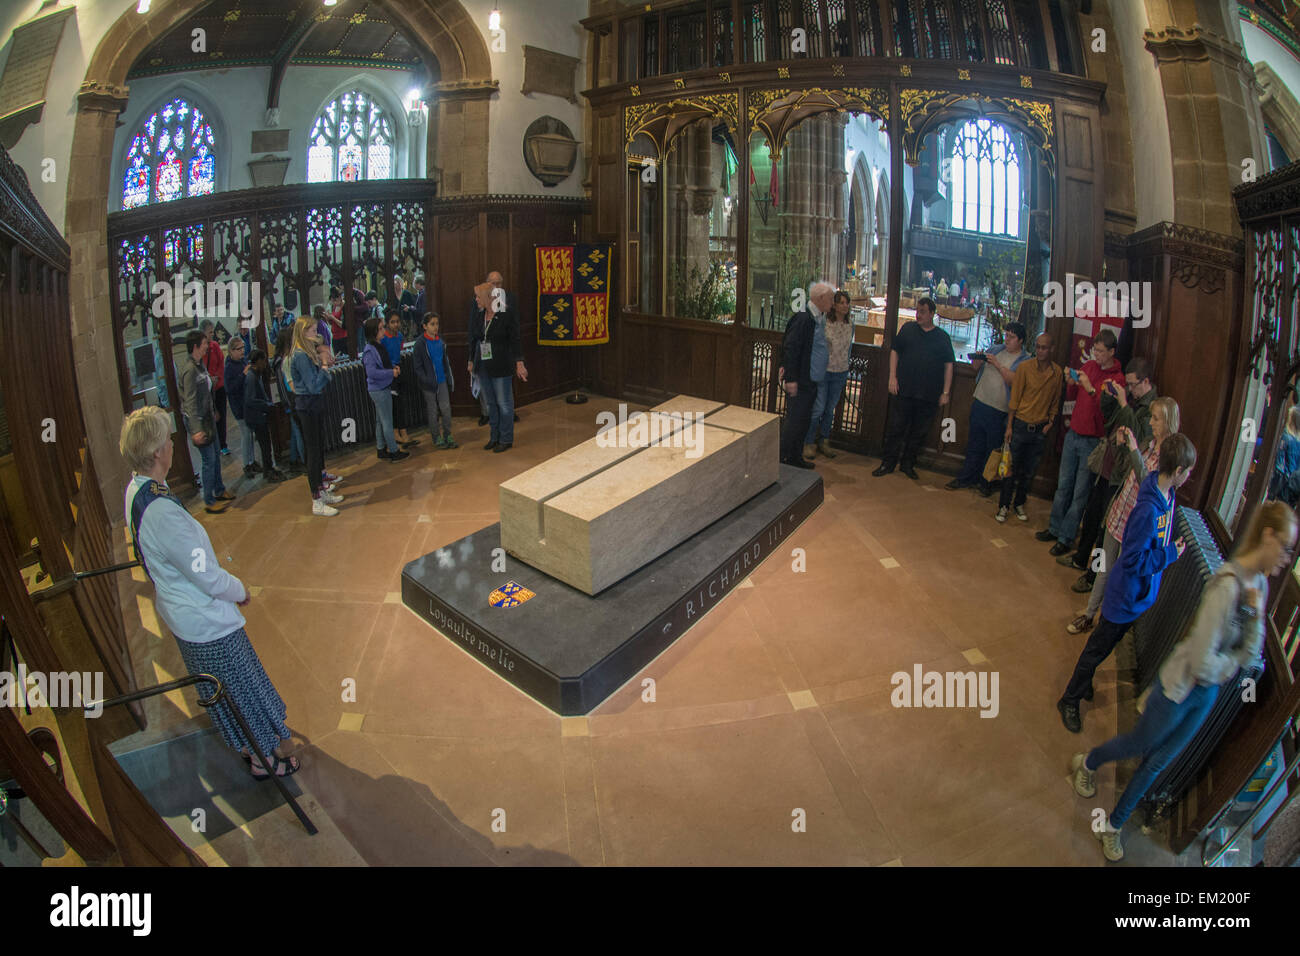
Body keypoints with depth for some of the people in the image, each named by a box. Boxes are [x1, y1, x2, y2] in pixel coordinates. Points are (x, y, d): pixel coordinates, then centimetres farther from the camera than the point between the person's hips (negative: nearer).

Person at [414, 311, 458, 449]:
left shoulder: (440, 341, 6)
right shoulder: (420, 344, -11)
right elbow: (418, 367, -10)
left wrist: (449, 377, 13)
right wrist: (426, 381, -16)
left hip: (442, 381, 5)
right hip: (429, 384, -5)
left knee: (446, 408, 5)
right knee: (433, 411, 6)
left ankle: (447, 436, 15)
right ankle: (436, 438, 17)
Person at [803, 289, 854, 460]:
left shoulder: (850, 324, 5)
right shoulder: (824, 323, -12)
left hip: (841, 372, 5)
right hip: (823, 371, -5)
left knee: (830, 409, 13)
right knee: (818, 409, -4)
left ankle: (823, 442, 25)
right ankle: (808, 443, 10)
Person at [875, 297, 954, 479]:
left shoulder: (942, 337, 6)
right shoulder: (908, 329, 7)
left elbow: (948, 365, 7)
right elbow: (895, 351, 9)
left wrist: (945, 392, 1)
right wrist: (892, 377, -2)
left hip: (929, 395, 1)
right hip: (903, 390, 0)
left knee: (918, 432, 8)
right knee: (896, 428, 1)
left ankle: (908, 464, 20)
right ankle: (888, 463, 12)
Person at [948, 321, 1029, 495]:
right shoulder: (995, 349, 11)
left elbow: (1015, 381, -20)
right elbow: (976, 369, 17)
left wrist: (998, 365, -22)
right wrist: (977, 360, -4)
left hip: (999, 412, -4)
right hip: (980, 403, 4)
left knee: (993, 447, 7)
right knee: (974, 444, 12)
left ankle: (985, 482, 21)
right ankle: (966, 477, 21)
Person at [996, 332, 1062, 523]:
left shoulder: (1057, 372, 2)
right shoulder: (1024, 367, -8)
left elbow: (1056, 400, 13)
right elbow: (1014, 398, -6)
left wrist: (1051, 421, 3)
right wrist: (1009, 426, -7)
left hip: (1040, 430, 3)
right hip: (1020, 425, -3)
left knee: (1029, 472, 11)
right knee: (1012, 469, 3)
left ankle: (1019, 504, 27)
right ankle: (1003, 505, 14)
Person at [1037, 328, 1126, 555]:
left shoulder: (1117, 379, -12)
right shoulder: (1088, 366, 5)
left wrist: (1090, 388, -27)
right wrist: (1070, 383, -5)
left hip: (1093, 441, -6)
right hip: (1074, 433, 6)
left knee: (1080, 493, 2)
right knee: (1063, 485, 14)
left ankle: (1066, 537, 10)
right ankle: (1055, 528, 25)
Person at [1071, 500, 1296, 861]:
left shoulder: (1259, 584, -6)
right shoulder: (1228, 584, -32)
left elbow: (1253, 654, -5)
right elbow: (1202, 663, -32)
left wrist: (1257, 616, -22)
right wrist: (1234, 662, -12)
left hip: (1208, 693, 7)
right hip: (1180, 687, -7)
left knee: (1158, 762, 19)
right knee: (1141, 744, 18)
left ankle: (1114, 826, 36)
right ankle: (1086, 763, 49)